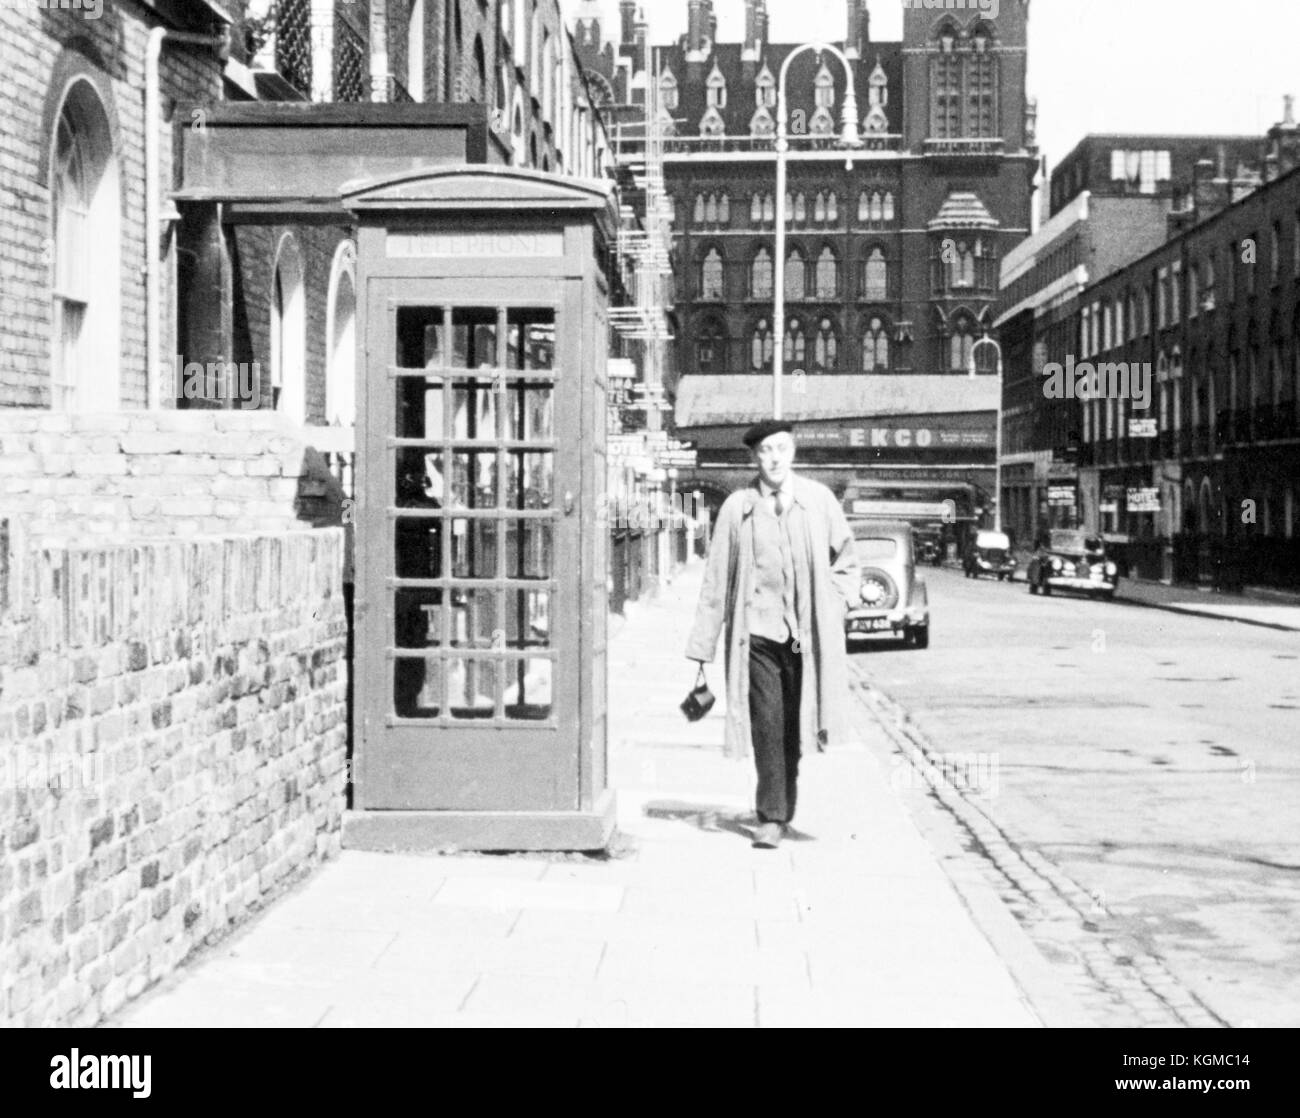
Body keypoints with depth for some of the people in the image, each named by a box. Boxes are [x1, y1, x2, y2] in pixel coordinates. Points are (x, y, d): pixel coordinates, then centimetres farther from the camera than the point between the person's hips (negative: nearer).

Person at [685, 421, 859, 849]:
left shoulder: (819, 500, 3)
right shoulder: (737, 508, -1)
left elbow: (846, 559, 16)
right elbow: (715, 580, 2)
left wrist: (834, 608, 3)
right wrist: (702, 647, 1)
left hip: (808, 633, 1)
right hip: (757, 631, -1)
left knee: (791, 726, 7)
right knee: (767, 726, -6)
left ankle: (778, 810, 24)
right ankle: (772, 817, 0)